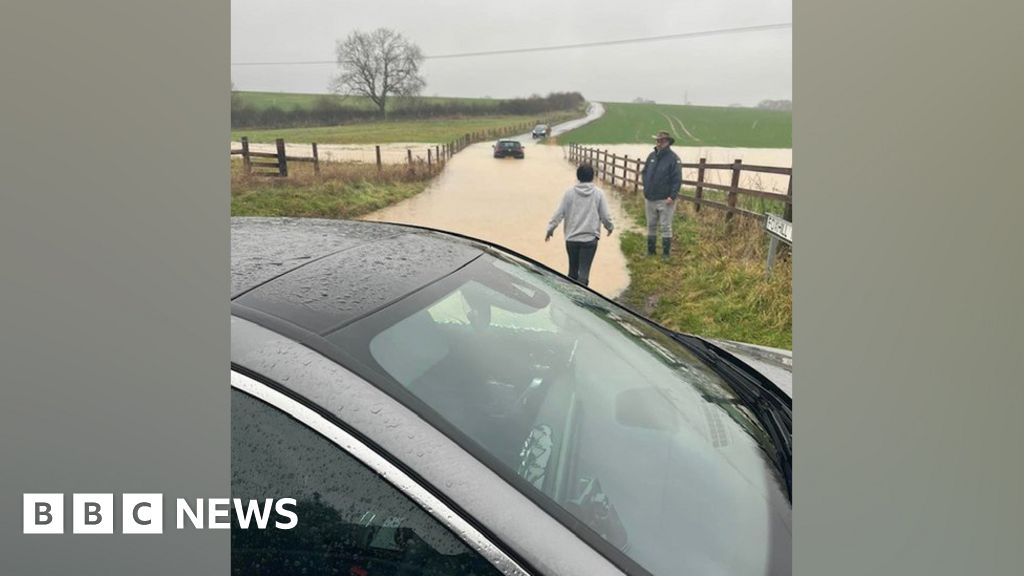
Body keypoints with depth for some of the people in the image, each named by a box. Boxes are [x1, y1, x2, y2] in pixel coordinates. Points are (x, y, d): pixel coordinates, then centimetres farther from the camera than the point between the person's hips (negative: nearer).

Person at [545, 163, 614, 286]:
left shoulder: (569, 193, -3)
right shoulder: (598, 193, -5)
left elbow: (559, 214, -2)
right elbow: (605, 215, -1)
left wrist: (550, 229, 10)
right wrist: (610, 227, 19)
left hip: (571, 238, 2)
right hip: (590, 238, -2)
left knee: (573, 269, 18)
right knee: (584, 271, -3)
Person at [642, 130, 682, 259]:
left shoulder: (673, 158, -9)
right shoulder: (652, 156, 8)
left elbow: (677, 179, -13)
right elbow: (645, 173, 15)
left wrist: (672, 196, -19)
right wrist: (645, 191, 6)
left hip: (665, 200, -6)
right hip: (650, 199, 6)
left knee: (665, 227, 1)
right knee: (651, 226, 14)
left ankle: (665, 253, 9)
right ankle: (650, 250, 26)